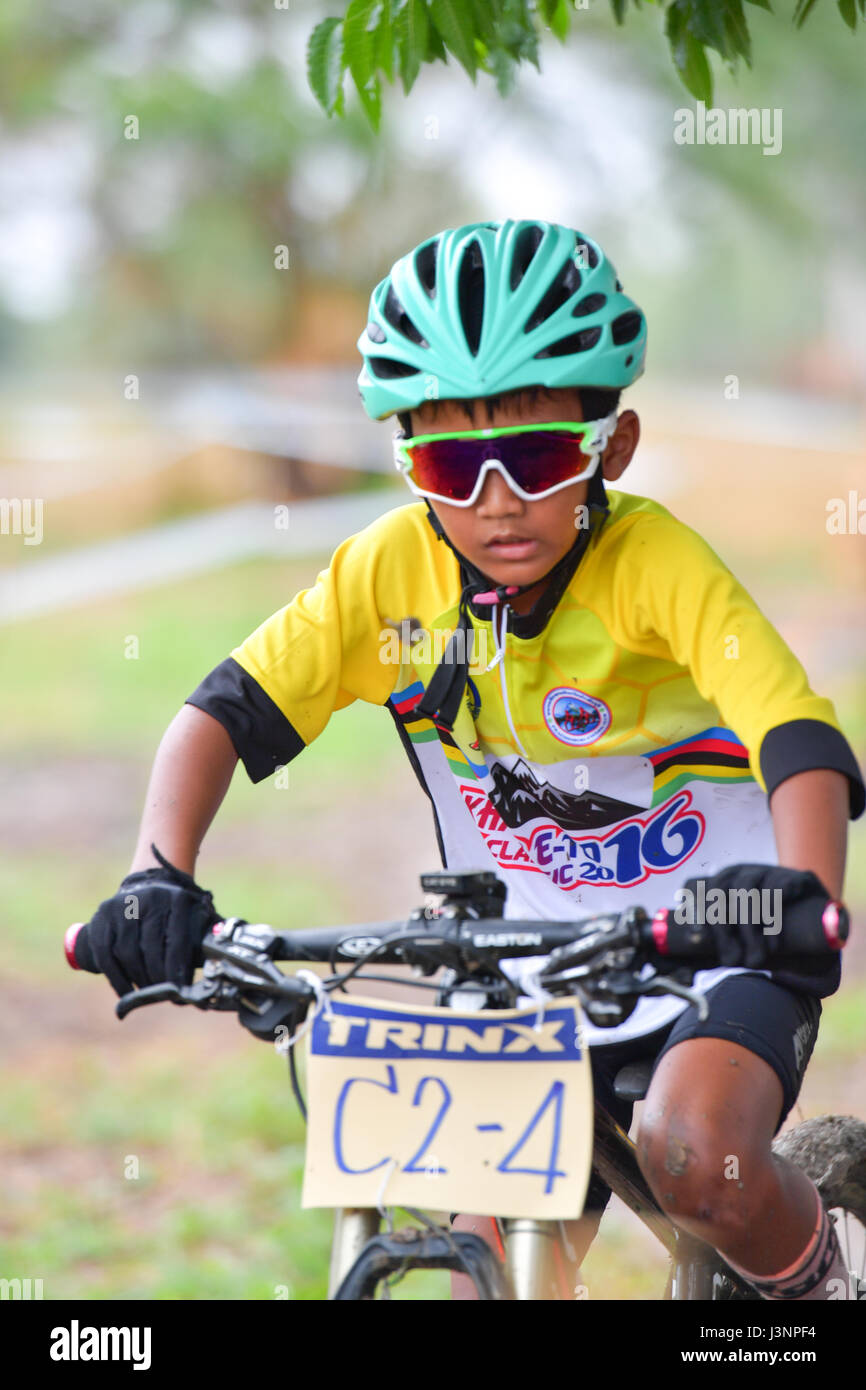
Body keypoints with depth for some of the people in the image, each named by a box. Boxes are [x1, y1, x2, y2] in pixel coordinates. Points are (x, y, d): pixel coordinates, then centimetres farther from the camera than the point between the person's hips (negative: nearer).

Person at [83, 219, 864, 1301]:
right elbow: (229, 711, -14)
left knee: (694, 1157, -29)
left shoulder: (651, 561, -22)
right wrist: (160, 876, -31)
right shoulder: (392, 567, -12)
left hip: (715, 953, -4)